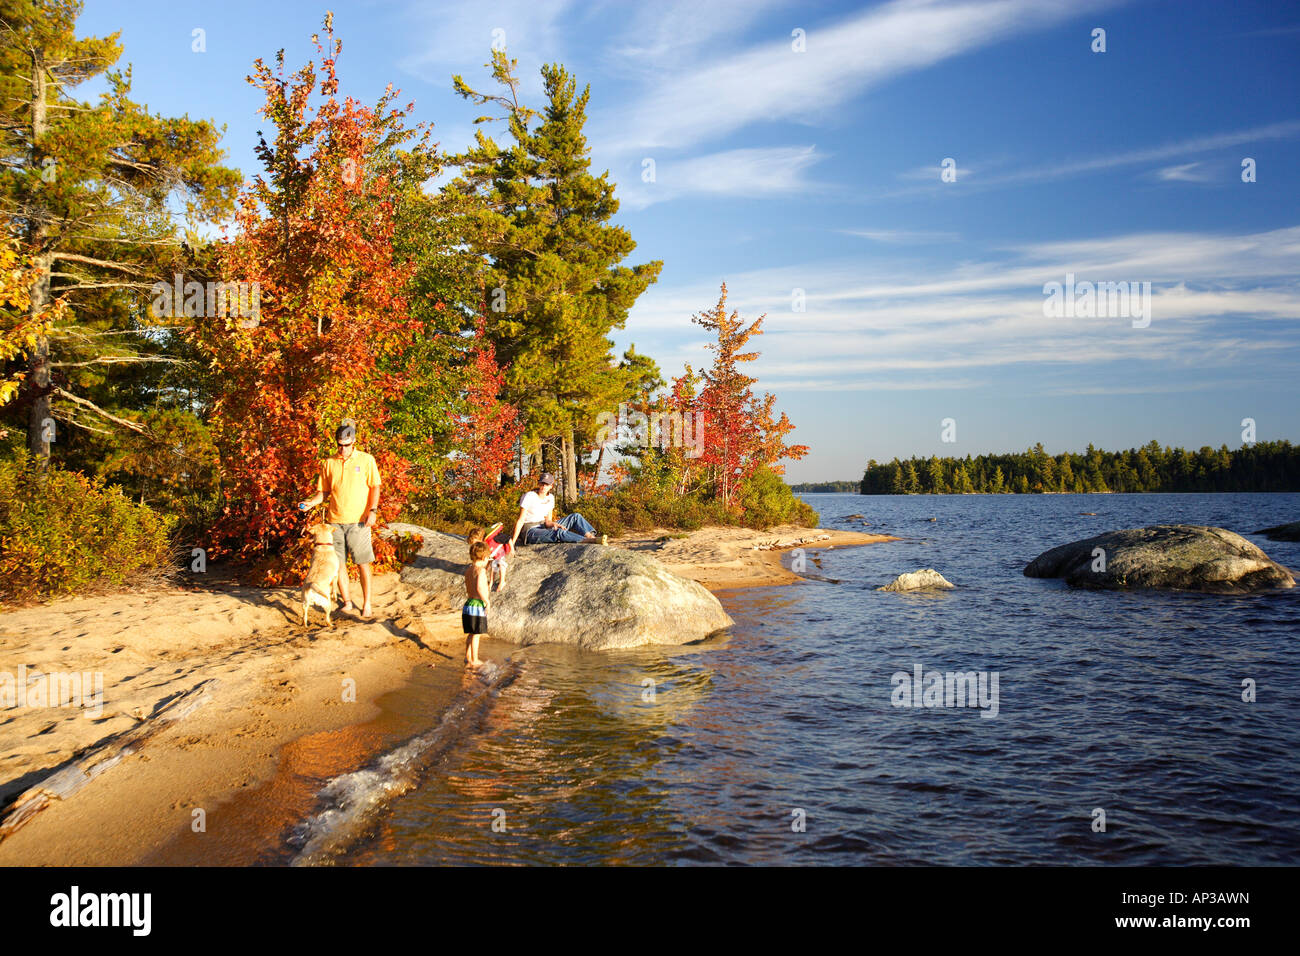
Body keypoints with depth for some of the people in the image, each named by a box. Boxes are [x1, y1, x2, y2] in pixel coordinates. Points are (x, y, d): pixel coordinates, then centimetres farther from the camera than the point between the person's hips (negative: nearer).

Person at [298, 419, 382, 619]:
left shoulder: (366, 460, 2)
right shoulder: (329, 463, 10)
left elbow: (375, 487, 1)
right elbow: (324, 491, 15)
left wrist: (372, 510, -12)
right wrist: (311, 502, -3)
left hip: (358, 521, -3)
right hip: (335, 520, 3)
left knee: (362, 563, -4)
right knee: (338, 563, 5)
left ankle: (367, 605, 4)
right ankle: (347, 602, 17)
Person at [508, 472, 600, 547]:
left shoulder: (550, 497, 6)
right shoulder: (529, 497, -14)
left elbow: (547, 521, 6)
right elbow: (520, 521, -17)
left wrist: (553, 524, -18)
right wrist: (512, 543, -23)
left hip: (543, 528, 8)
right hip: (531, 532, -7)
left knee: (576, 517, -6)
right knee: (559, 533, -36)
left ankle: (592, 536, -31)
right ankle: (592, 541, -48)